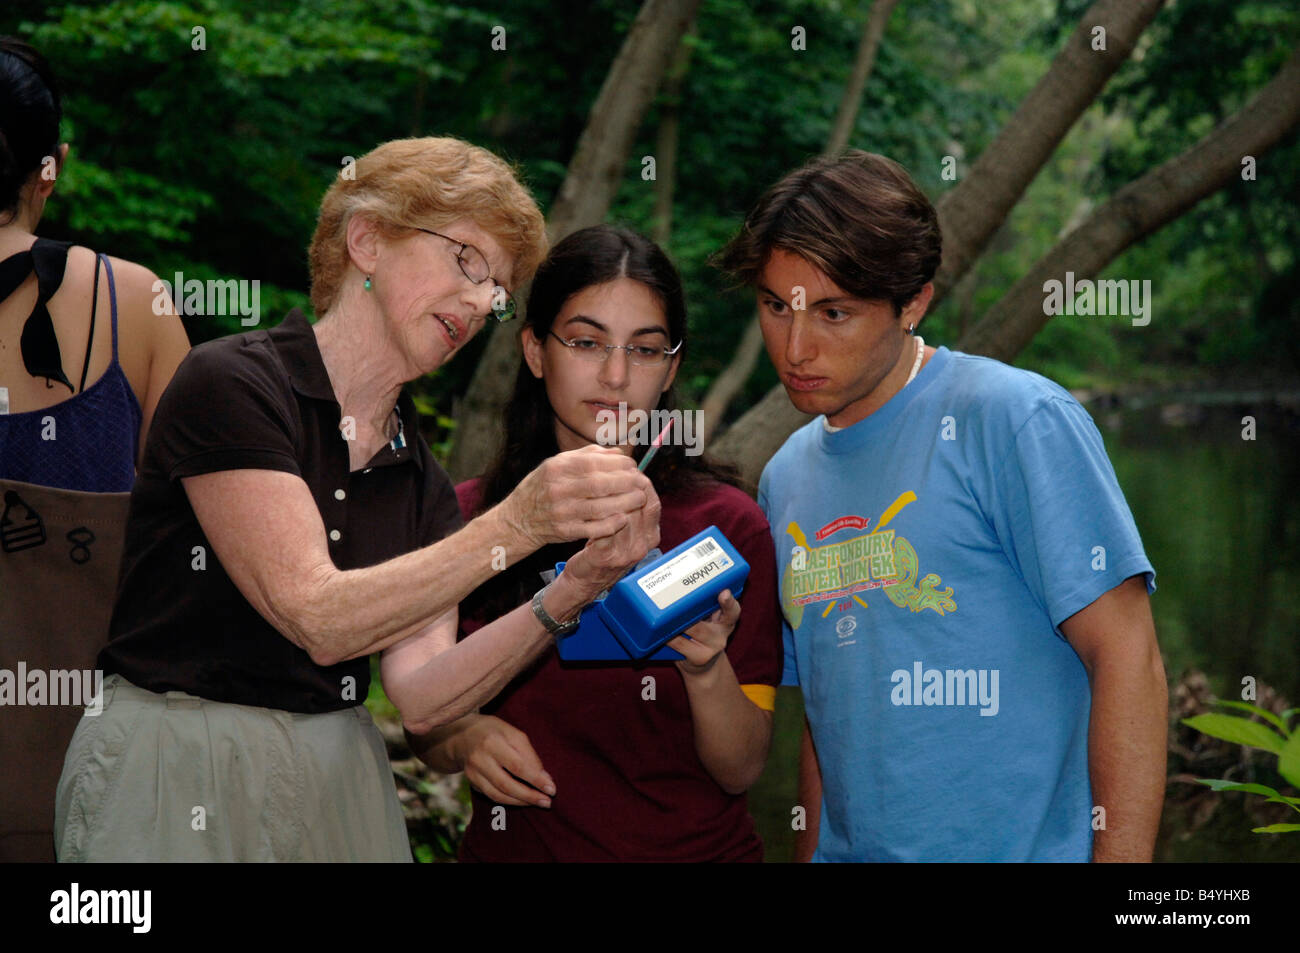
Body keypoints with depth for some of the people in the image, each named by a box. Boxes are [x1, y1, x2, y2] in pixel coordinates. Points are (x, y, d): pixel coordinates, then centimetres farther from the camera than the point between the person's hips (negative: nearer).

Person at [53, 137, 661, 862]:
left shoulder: (421, 481, 8)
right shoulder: (230, 382, -11)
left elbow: (421, 695, -4)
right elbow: (319, 618, -19)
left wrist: (577, 586, -15)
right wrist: (517, 525, -24)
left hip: (338, 784, 6)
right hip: (182, 779, -6)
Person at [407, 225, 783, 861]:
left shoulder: (726, 523, -2)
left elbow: (741, 770, -2)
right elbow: (425, 730, 11)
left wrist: (707, 670, -19)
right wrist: (464, 739, -8)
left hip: (694, 848, -2)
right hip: (512, 846, 2)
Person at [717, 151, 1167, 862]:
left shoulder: (1018, 421, -12)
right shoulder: (785, 479, 9)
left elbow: (1126, 657, -15)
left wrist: (1121, 878, -19)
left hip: (1027, 849, -6)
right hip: (852, 852, 6)